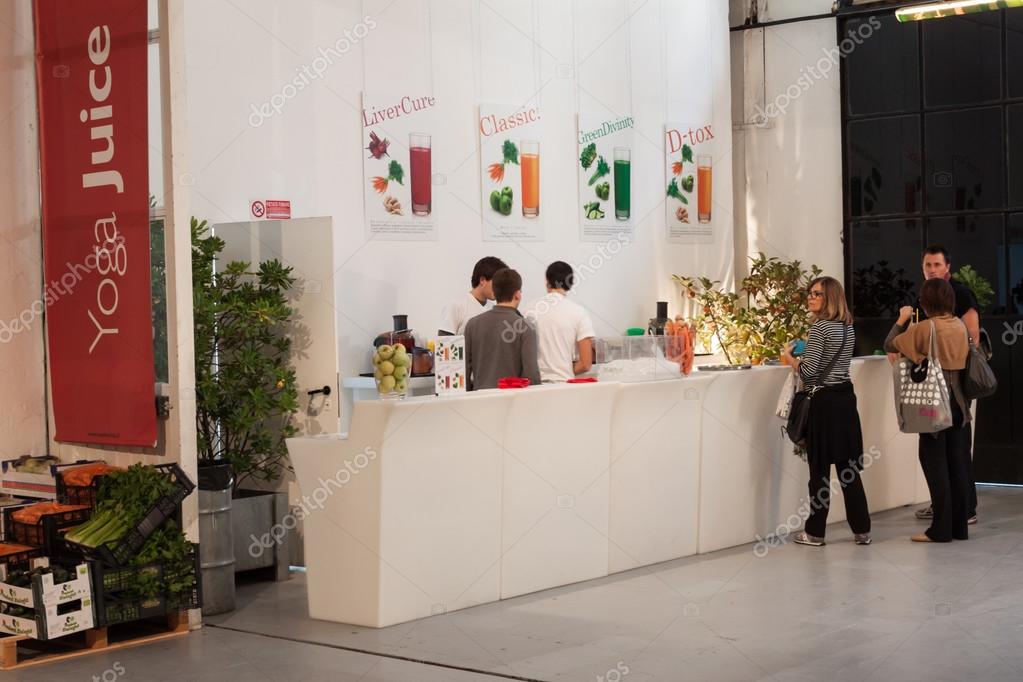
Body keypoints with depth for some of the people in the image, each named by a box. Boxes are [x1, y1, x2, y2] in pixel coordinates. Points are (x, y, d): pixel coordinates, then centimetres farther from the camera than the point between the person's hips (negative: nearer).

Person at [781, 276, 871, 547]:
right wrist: (808, 348, 21)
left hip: (824, 401, -7)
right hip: (846, 397, 7)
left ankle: (814, 532, 6)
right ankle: (861, 529, 12)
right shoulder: (848, 327, 11)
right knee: (849, 467, 10)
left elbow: (808, 371, -18)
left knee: (820, 468, -1)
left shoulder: (820, 327, -14)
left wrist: (789, 356, -1)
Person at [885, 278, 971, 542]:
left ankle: (941, 529, 1)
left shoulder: (924, 328, -14)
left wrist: (902, 319, 10)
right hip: (959, 402, 6)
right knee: (958, 463, 9)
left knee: (935, 463, 0)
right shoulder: (961, 326, 3)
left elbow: (890, 345, -6)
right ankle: (959, 526, 14)